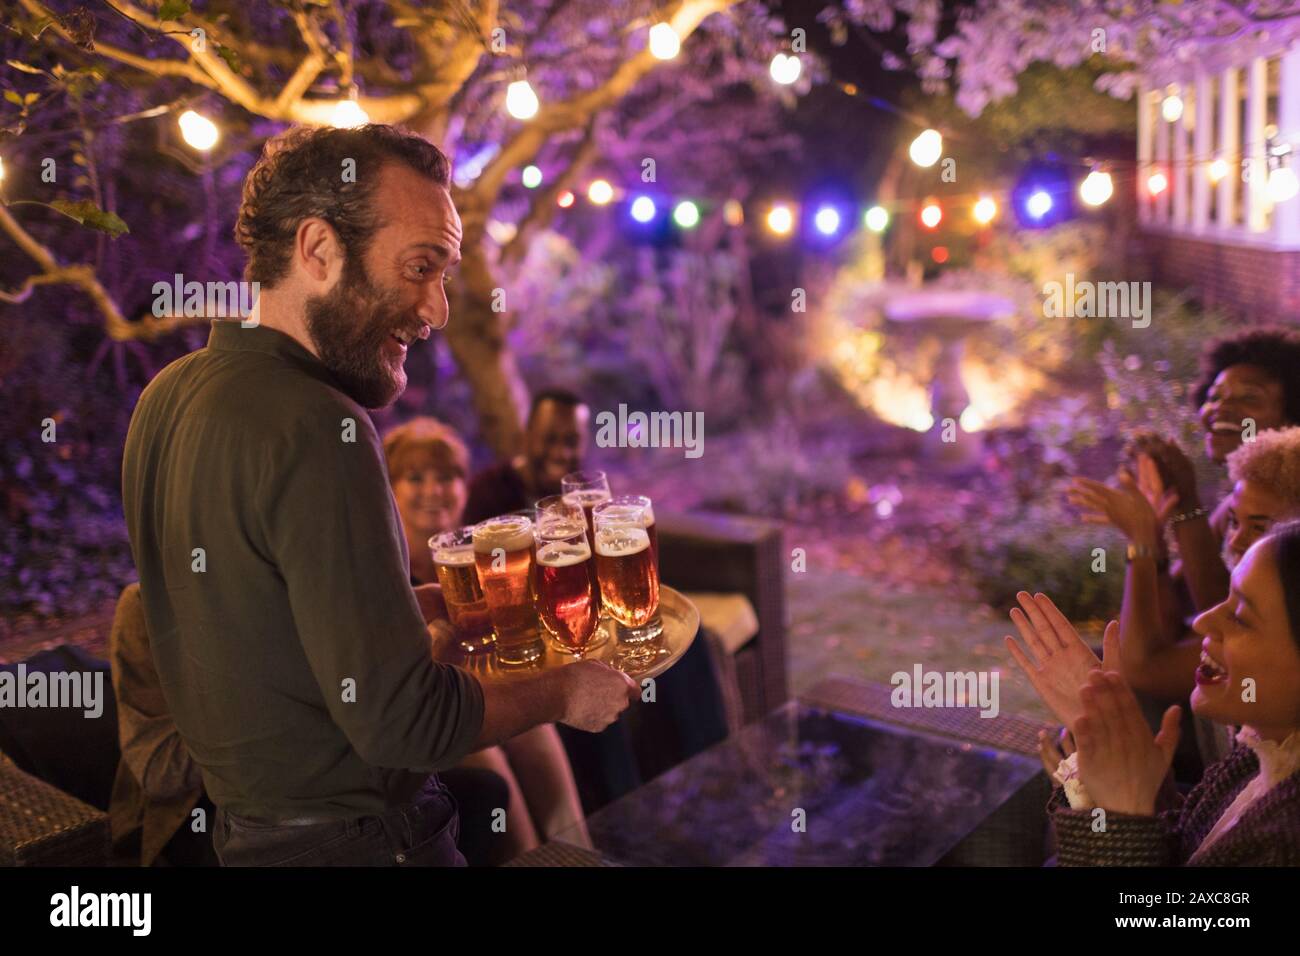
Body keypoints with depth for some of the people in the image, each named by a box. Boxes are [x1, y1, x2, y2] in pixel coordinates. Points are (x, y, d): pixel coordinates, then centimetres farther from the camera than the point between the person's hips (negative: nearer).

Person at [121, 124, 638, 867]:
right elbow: (406, 720, -27)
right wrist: (562, 695, -11)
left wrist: (432, 603, 10)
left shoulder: (173, 395, 1)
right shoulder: (314, 429, -26)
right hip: (359, 840, -9)